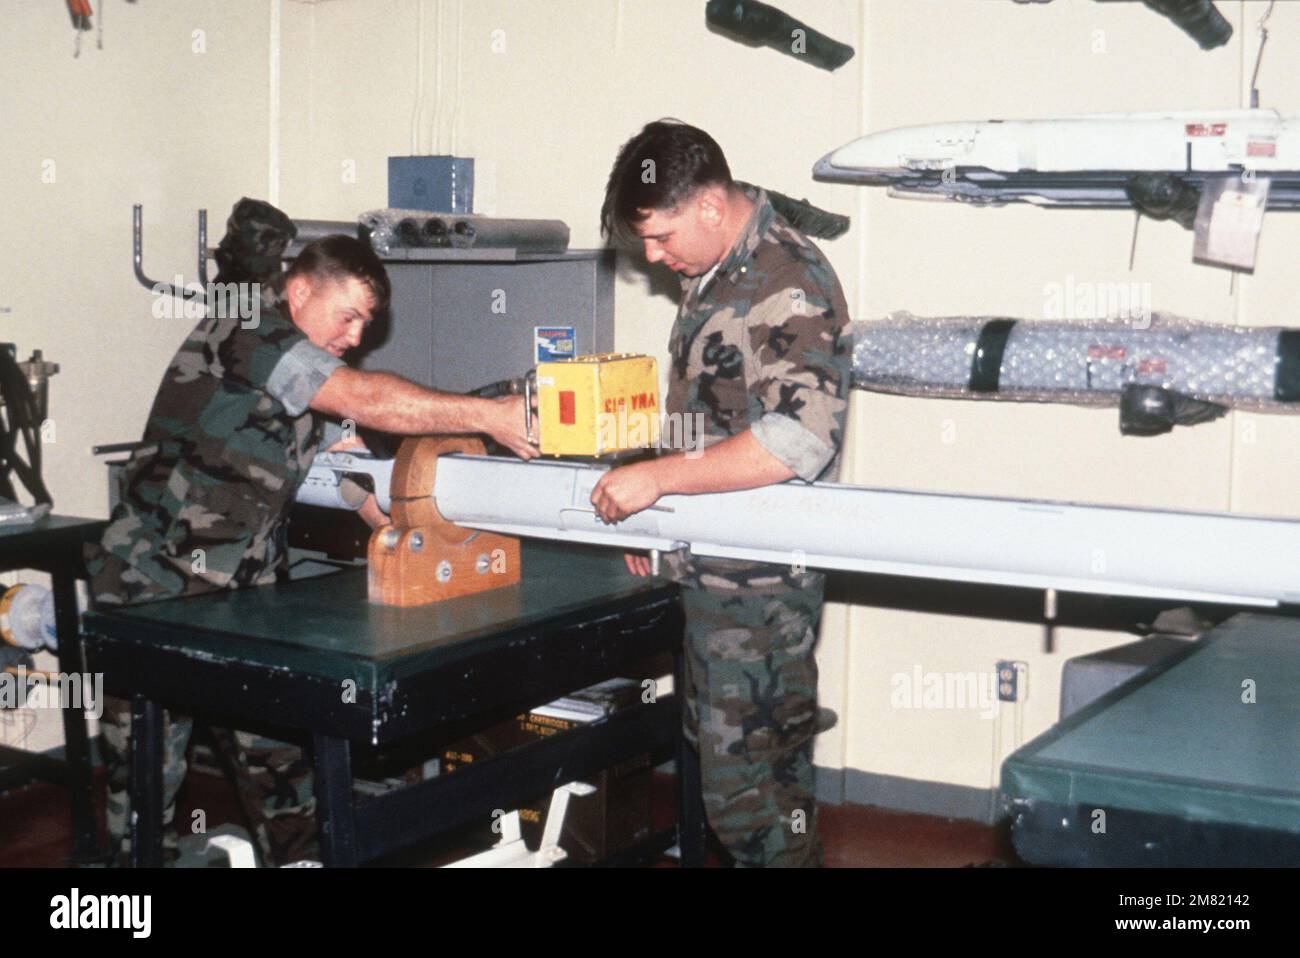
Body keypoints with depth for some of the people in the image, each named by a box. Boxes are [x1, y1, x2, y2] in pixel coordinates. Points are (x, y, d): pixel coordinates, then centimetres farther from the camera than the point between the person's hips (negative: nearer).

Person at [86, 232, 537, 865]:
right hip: (155, 591, -8)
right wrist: (488, 416, -30)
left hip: (244, 592, 8)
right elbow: (366, 399, -28)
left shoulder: (317, 379, 12)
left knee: (279, 755, 8)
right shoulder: (246, 329, -17)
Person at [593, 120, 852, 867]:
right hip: (712, 572, 10)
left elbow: (800, 440, -31)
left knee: (748, 790, -4)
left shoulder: (788, 285, -19)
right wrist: (652, 517, 18)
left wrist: (658, 477, -25)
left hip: (759, 586, -10)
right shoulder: (713, 274, 11)